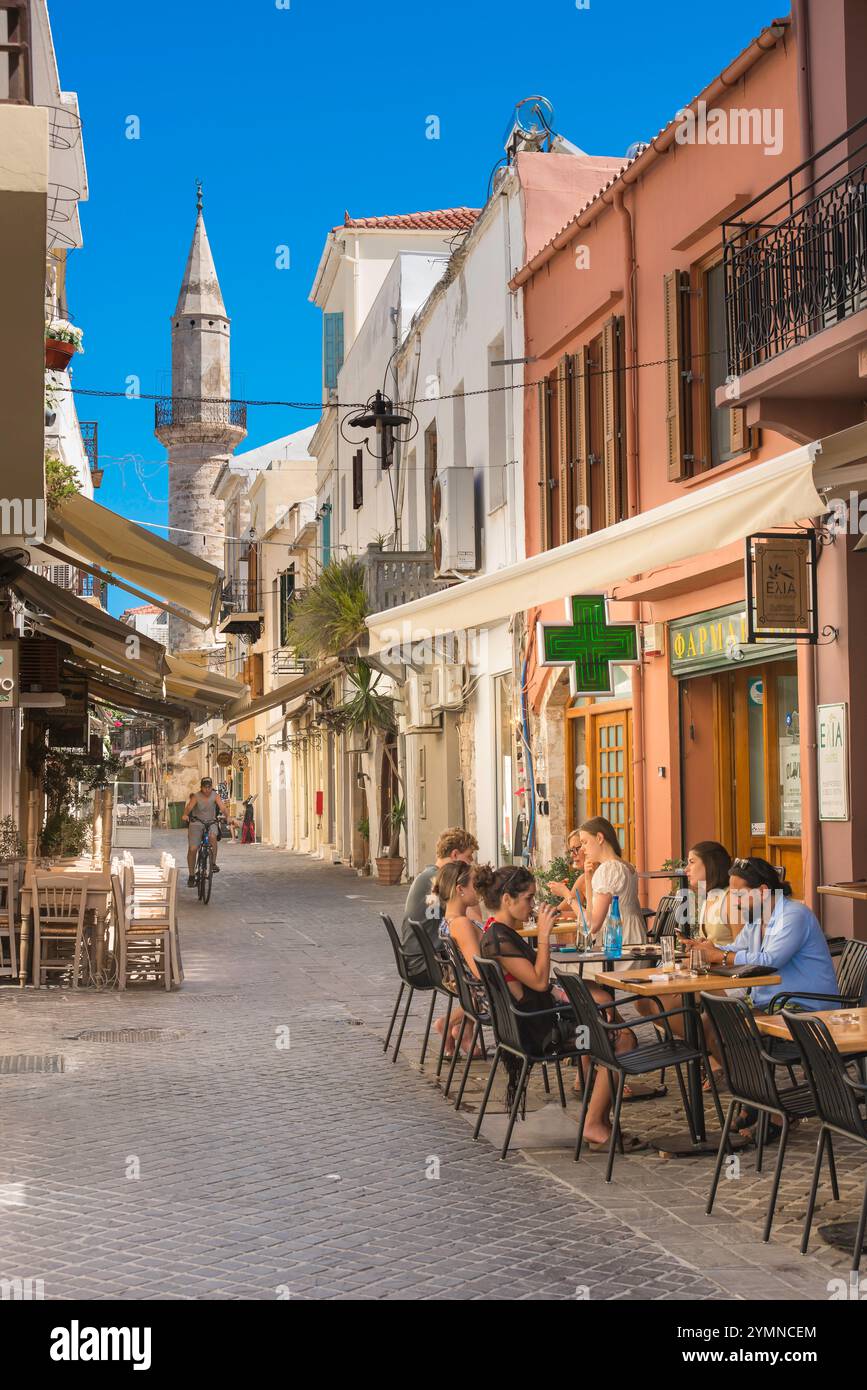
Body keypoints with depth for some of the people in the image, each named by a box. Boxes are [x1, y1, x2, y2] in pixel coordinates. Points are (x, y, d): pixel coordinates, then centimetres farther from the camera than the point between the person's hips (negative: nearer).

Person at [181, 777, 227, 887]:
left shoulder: (215, 796, -6)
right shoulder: (196, 797, -10)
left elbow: (222, 808, -21)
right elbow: (189, 807, -28)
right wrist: (185, 815, -49)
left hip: (211, 822, 1)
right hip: (196, 822, -1)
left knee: (213, 837, -34)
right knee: (192, 849, -11)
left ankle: (213, 863, -19)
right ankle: (191, 876, 3)